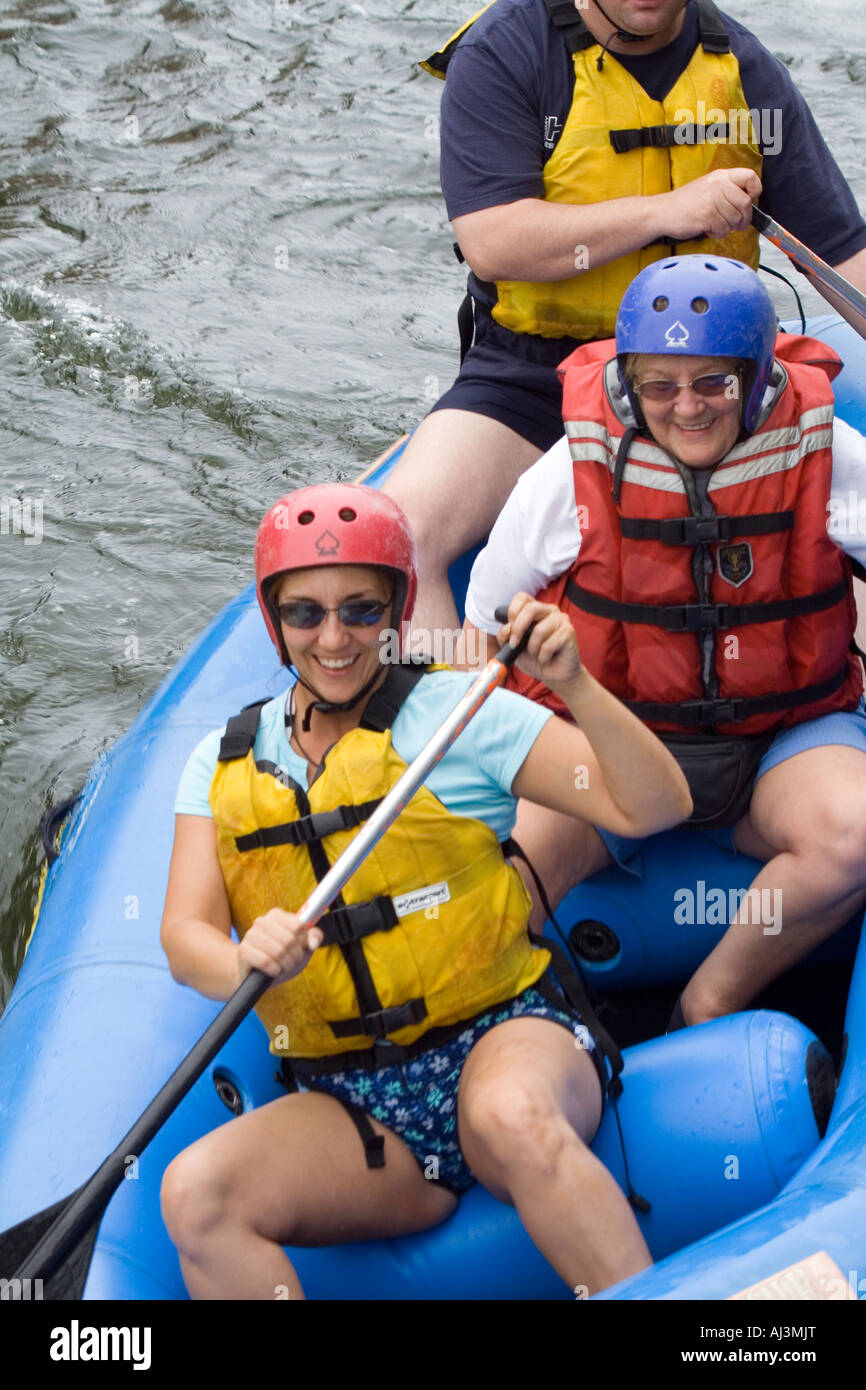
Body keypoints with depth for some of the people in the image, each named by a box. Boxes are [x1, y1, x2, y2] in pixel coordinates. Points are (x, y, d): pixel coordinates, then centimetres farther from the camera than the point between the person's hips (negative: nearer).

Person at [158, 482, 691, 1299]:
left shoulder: (455, 712, 3)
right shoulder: (223, 764, 13)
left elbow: (654, 807, -1)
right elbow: (185, 935, 1)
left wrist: (575, 688, -16)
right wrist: (247, 964, -22)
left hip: (499, 1042, -3)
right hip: (350, 1106, 3)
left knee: (512, 1117, -39)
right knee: (194, 1195, -26)